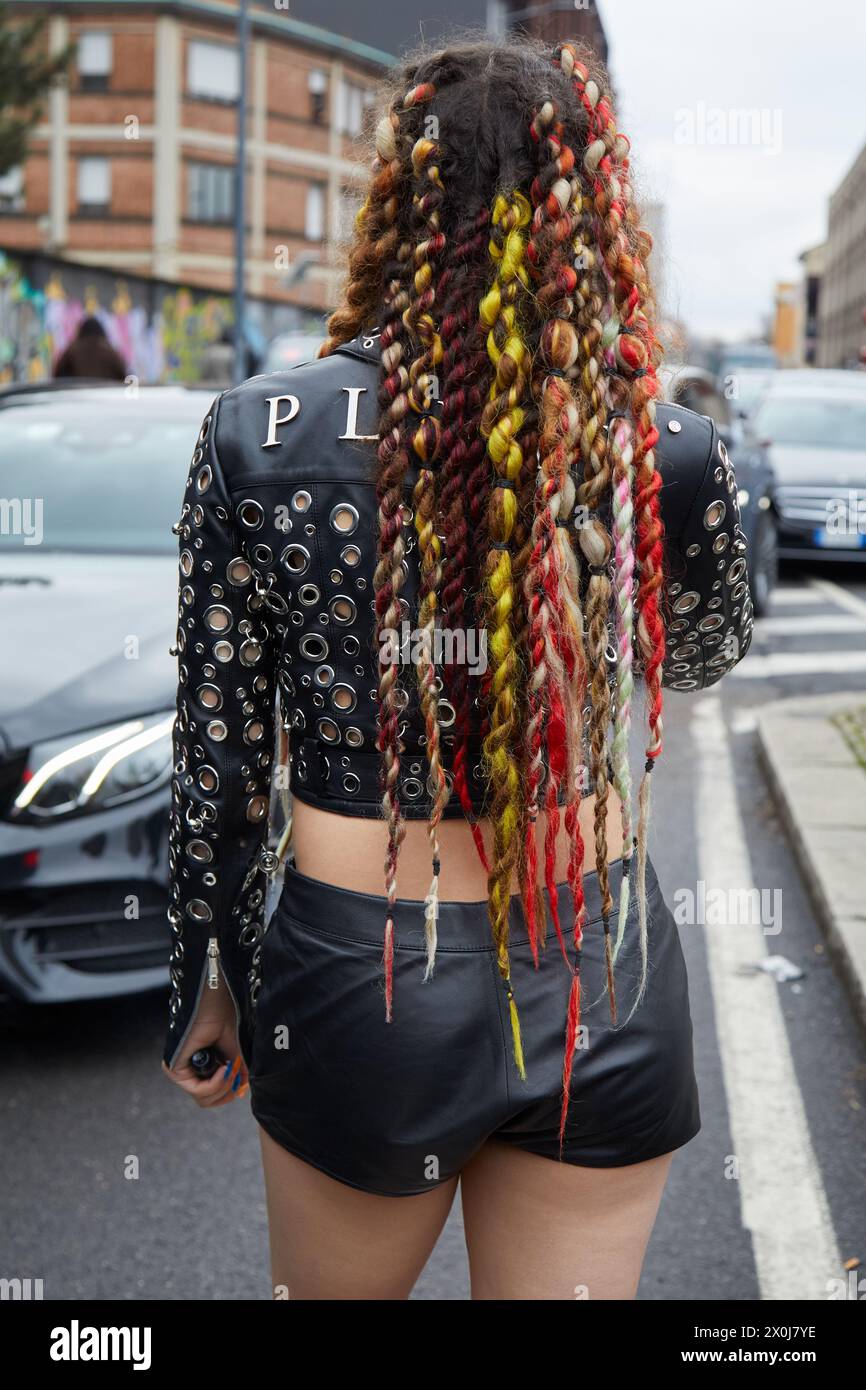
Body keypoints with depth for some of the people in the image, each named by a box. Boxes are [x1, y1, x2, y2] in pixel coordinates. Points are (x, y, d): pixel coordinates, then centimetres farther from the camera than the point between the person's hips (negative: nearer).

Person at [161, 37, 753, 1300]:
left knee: (330, 1289, 26)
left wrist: (206, 984, 9)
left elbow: (217, 762, -4)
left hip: (359, 985, 0)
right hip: (605, 993, 1)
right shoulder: (671, 455, -11)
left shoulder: (262, 438, -12)